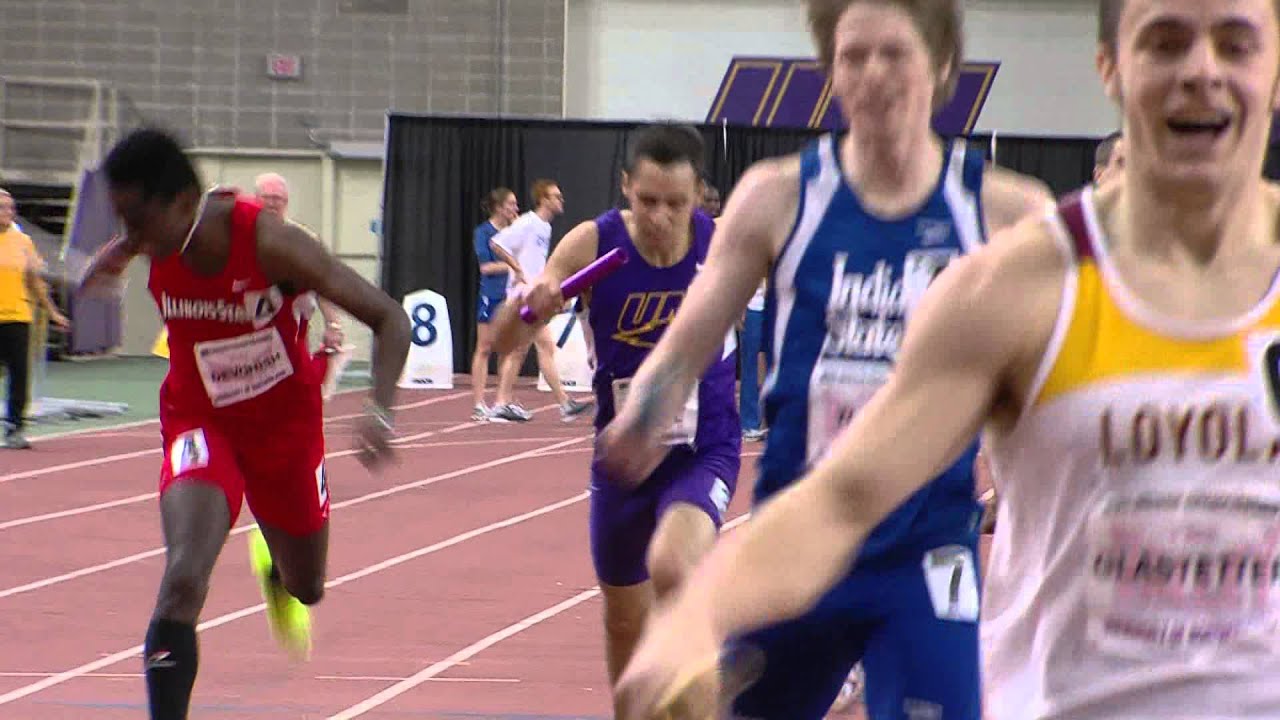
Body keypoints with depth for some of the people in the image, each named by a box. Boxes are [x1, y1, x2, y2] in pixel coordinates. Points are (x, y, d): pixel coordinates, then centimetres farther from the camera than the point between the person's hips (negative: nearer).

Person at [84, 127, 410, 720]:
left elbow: (389, 319, -27)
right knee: (184, 579, -25)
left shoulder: (270, 241, -30)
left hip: (287, 420, 0)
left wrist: (381, 413, -39)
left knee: (307, 589, 20)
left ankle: (274, 568, 58)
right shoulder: (153, 246, -19)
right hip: (200, 421, 1)